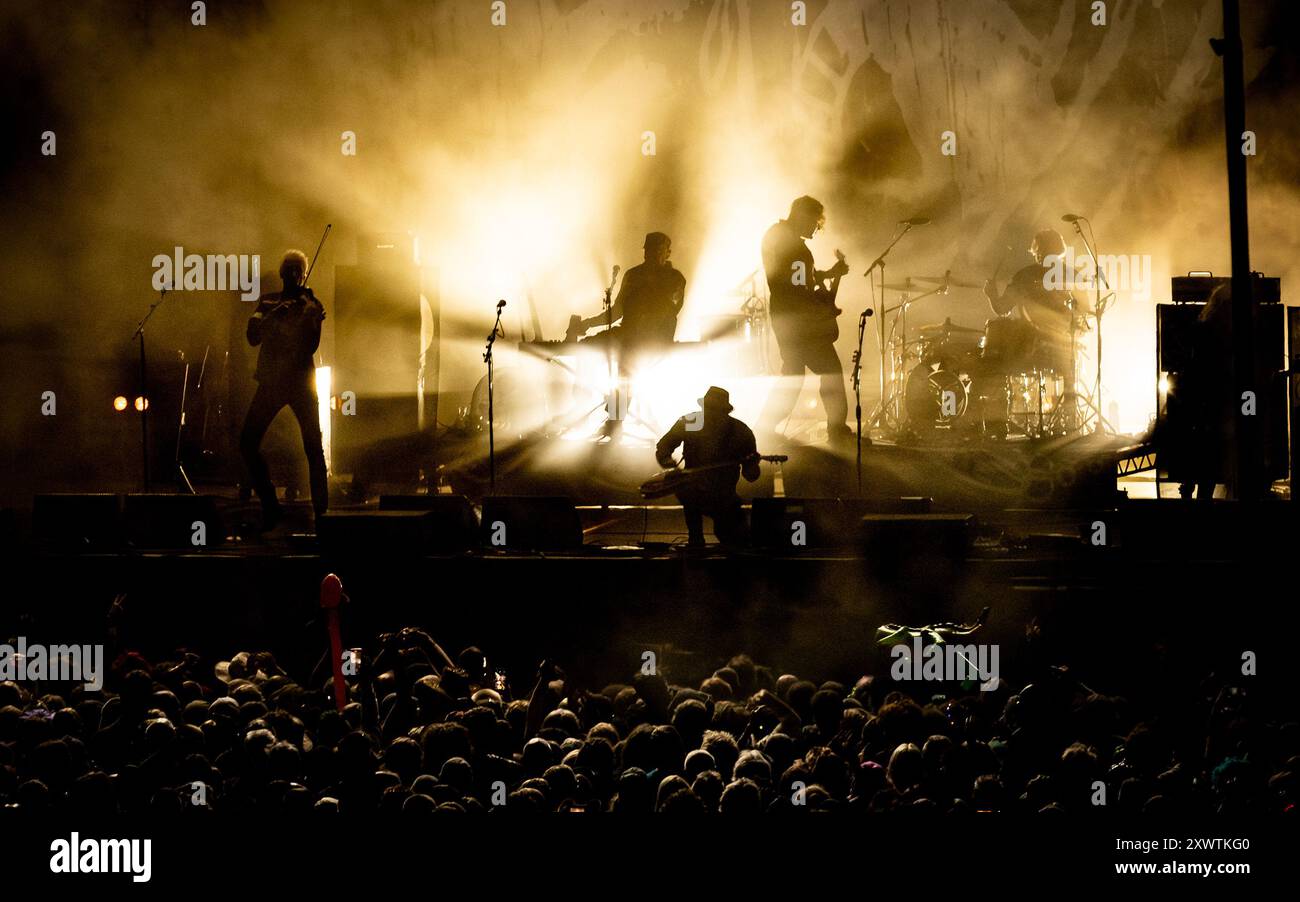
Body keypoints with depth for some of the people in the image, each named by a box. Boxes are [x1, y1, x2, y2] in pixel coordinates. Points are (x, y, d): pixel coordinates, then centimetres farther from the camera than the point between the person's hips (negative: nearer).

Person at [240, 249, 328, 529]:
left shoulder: (310, 305, 5)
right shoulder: (267, 302, 13)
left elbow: (309, 347, -5)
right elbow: (253, 337, 0)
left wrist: (312, 319, -21)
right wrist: (273, 315, -15)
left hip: (300, 380, -3)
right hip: (270, 379, 3)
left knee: (313, 448, -9)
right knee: (248, 443, -6)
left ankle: (321, 511, -3)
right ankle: (270, 506, 7)